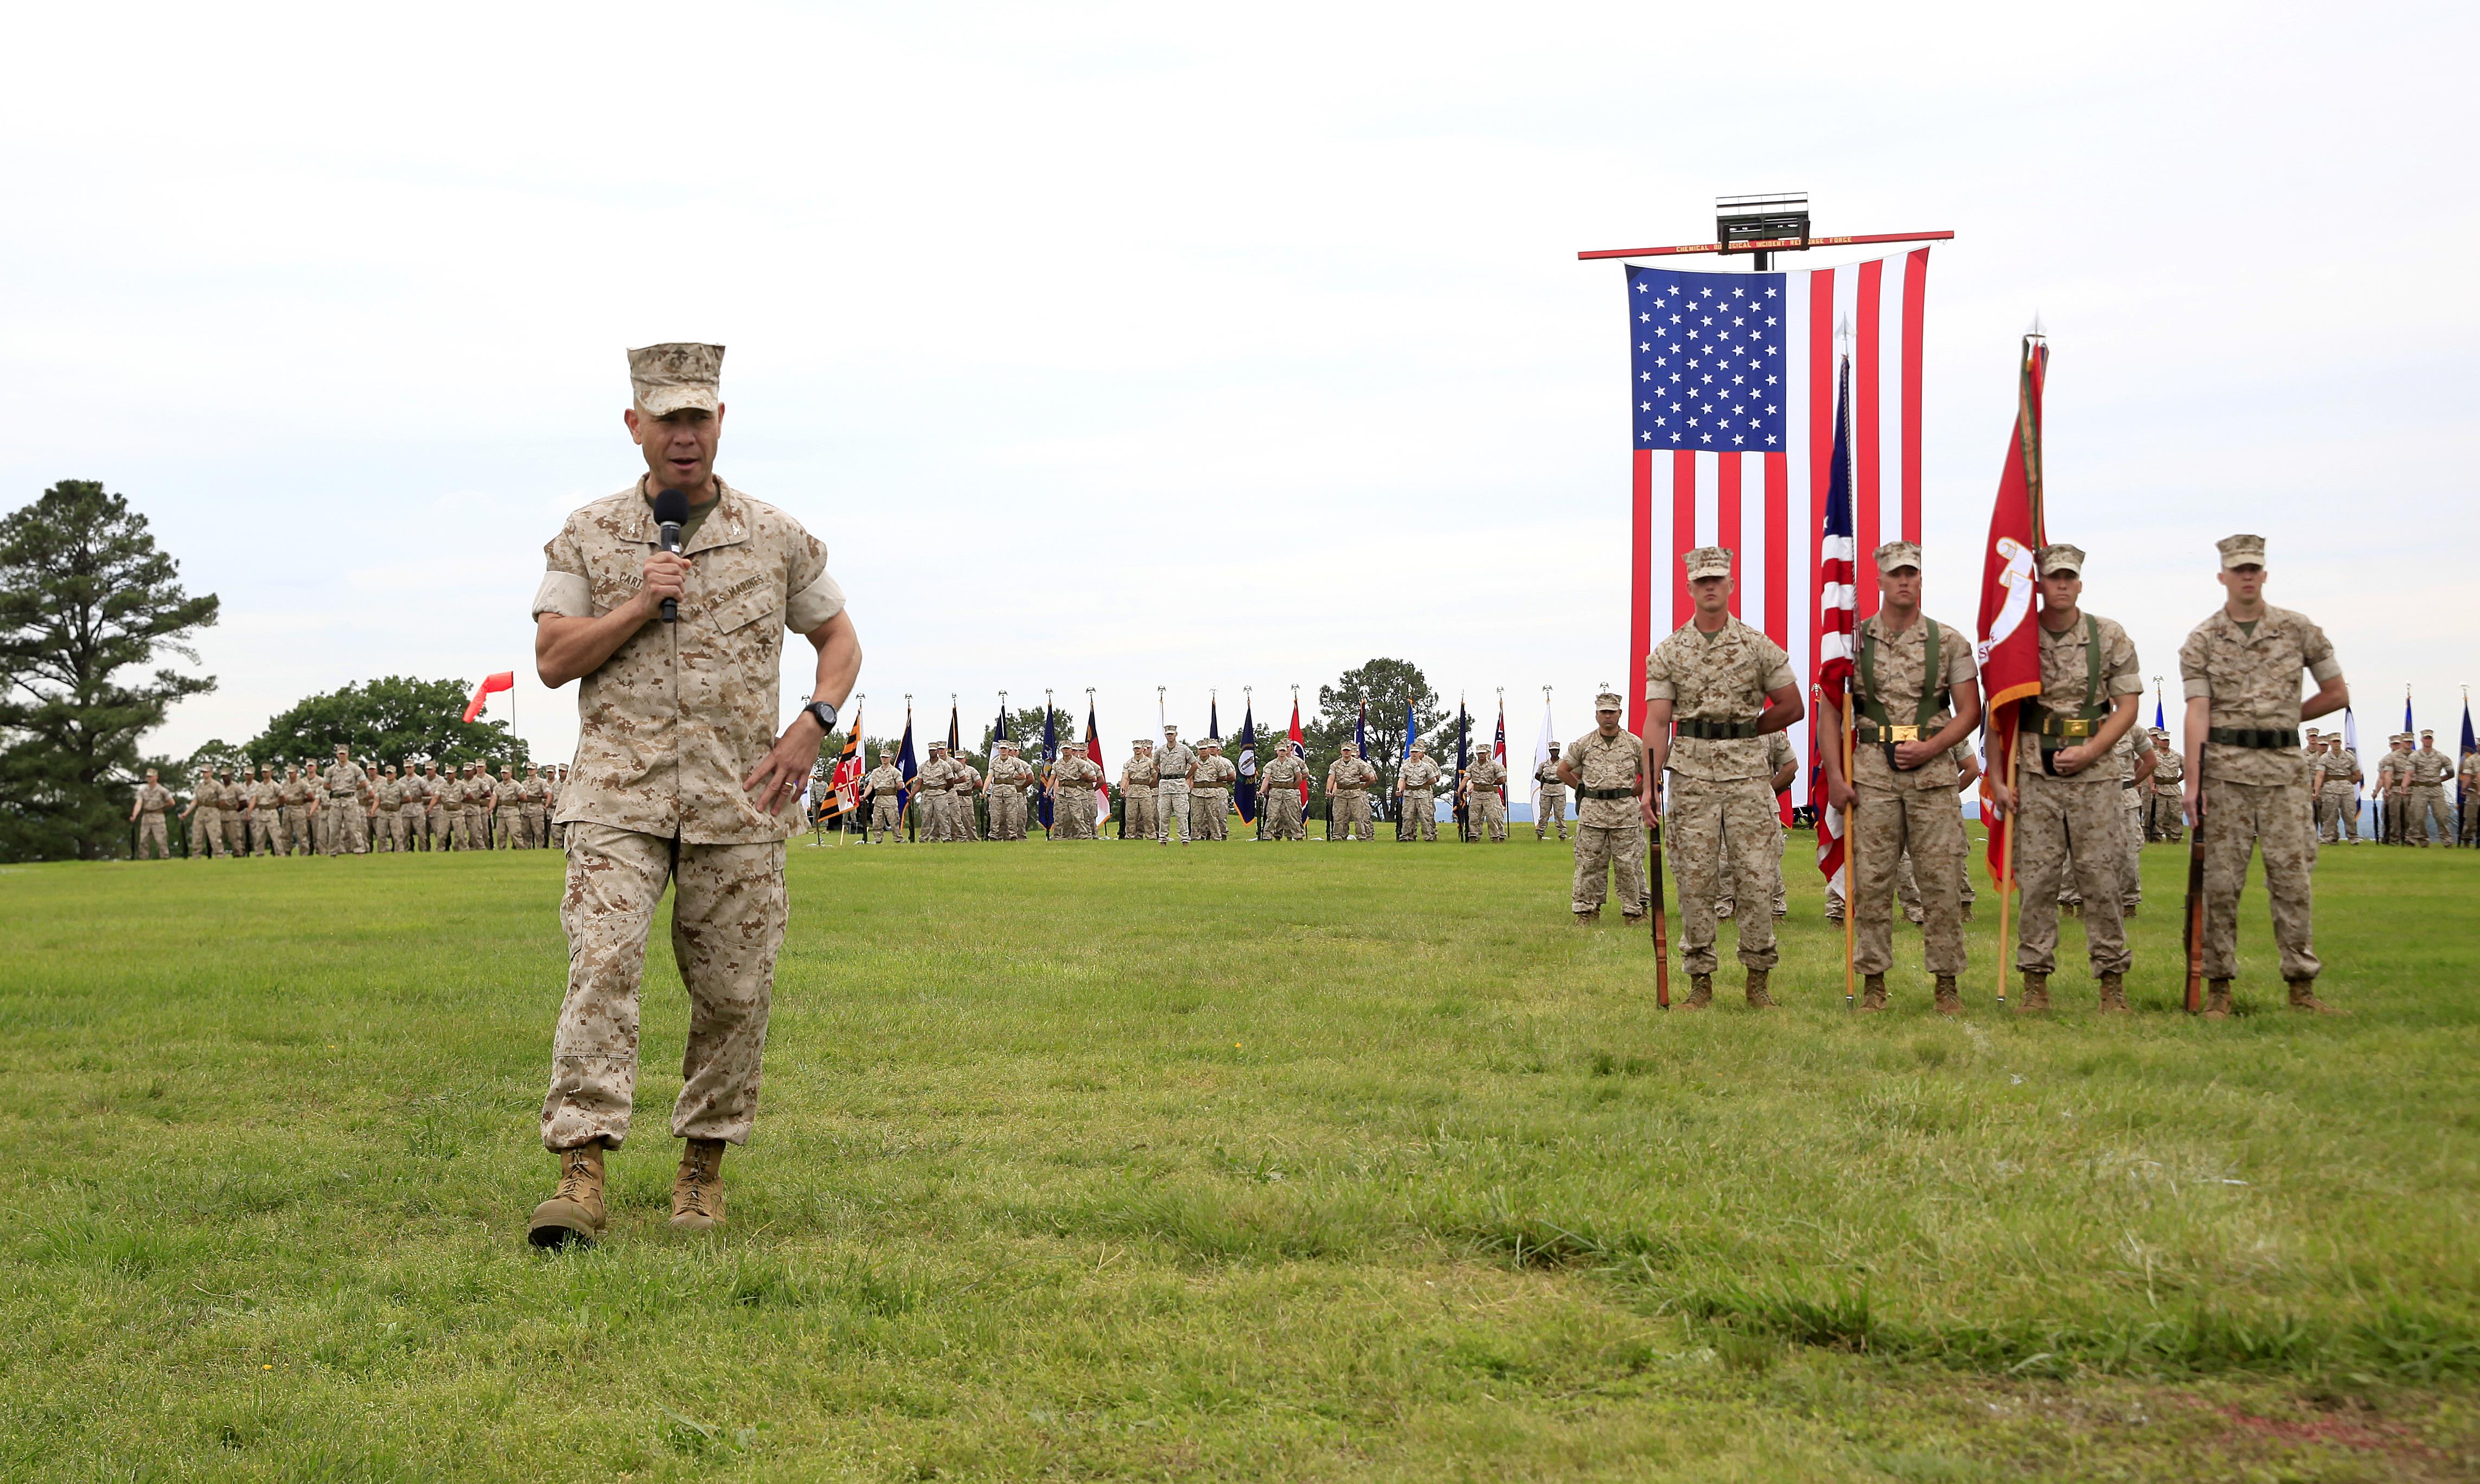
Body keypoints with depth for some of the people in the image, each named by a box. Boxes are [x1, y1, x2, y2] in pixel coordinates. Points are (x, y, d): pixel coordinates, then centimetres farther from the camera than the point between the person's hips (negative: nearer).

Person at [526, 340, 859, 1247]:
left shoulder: (775, 540, 8)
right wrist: (639, 607, -10)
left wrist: (811, 727, -1)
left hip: (737, 802, 1)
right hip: (620, 795, -1)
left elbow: (839, 639, 16)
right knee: (602, 966, -16)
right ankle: (581, 1175, -19)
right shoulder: (588, 536, 7)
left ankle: (704, 1164, 20)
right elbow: (551, 660, 3)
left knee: (734, 992, 4)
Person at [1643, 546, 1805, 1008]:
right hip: (1691, 775, 0)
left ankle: (1758, 978, 8)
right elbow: (1657, 720, -2)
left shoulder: (1758, 646, 4)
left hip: (1747, 773, 0)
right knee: (1695, 880, 1)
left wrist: (1743, 732, 6)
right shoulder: (1668, 653, 5)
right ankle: (1700, 980, 8)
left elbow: (1792, 707, 9)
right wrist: (1652, 783, -12)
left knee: (1758, 877, -2)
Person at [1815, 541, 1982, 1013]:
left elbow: (1970, 712, 5)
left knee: (1941, 881, -1)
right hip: (1871, 775, 0)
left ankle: (1946, 983, 7)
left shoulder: (1950, 642, 6)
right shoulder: (1853, 641, 6)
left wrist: (1930, 747, -10)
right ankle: (1873, 983, 8)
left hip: (1933, 774, 0)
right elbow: (1829, 712, 6)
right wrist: (1835, 777, -2)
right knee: (1871, 881, 0)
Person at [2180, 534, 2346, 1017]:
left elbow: (2338, 694, 13)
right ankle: (2219, 985, 5)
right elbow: (2197, 712, -5)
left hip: (2284, 765, 1)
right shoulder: (2201, 642, 3)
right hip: (2224, 768, -1)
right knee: (2221, 878, 0)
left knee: (2291, 874, -1)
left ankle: (2302, 984, 5)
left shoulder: (2298, 629, 6)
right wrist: (2193, 782, -12)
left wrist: (2285, 720, 11)